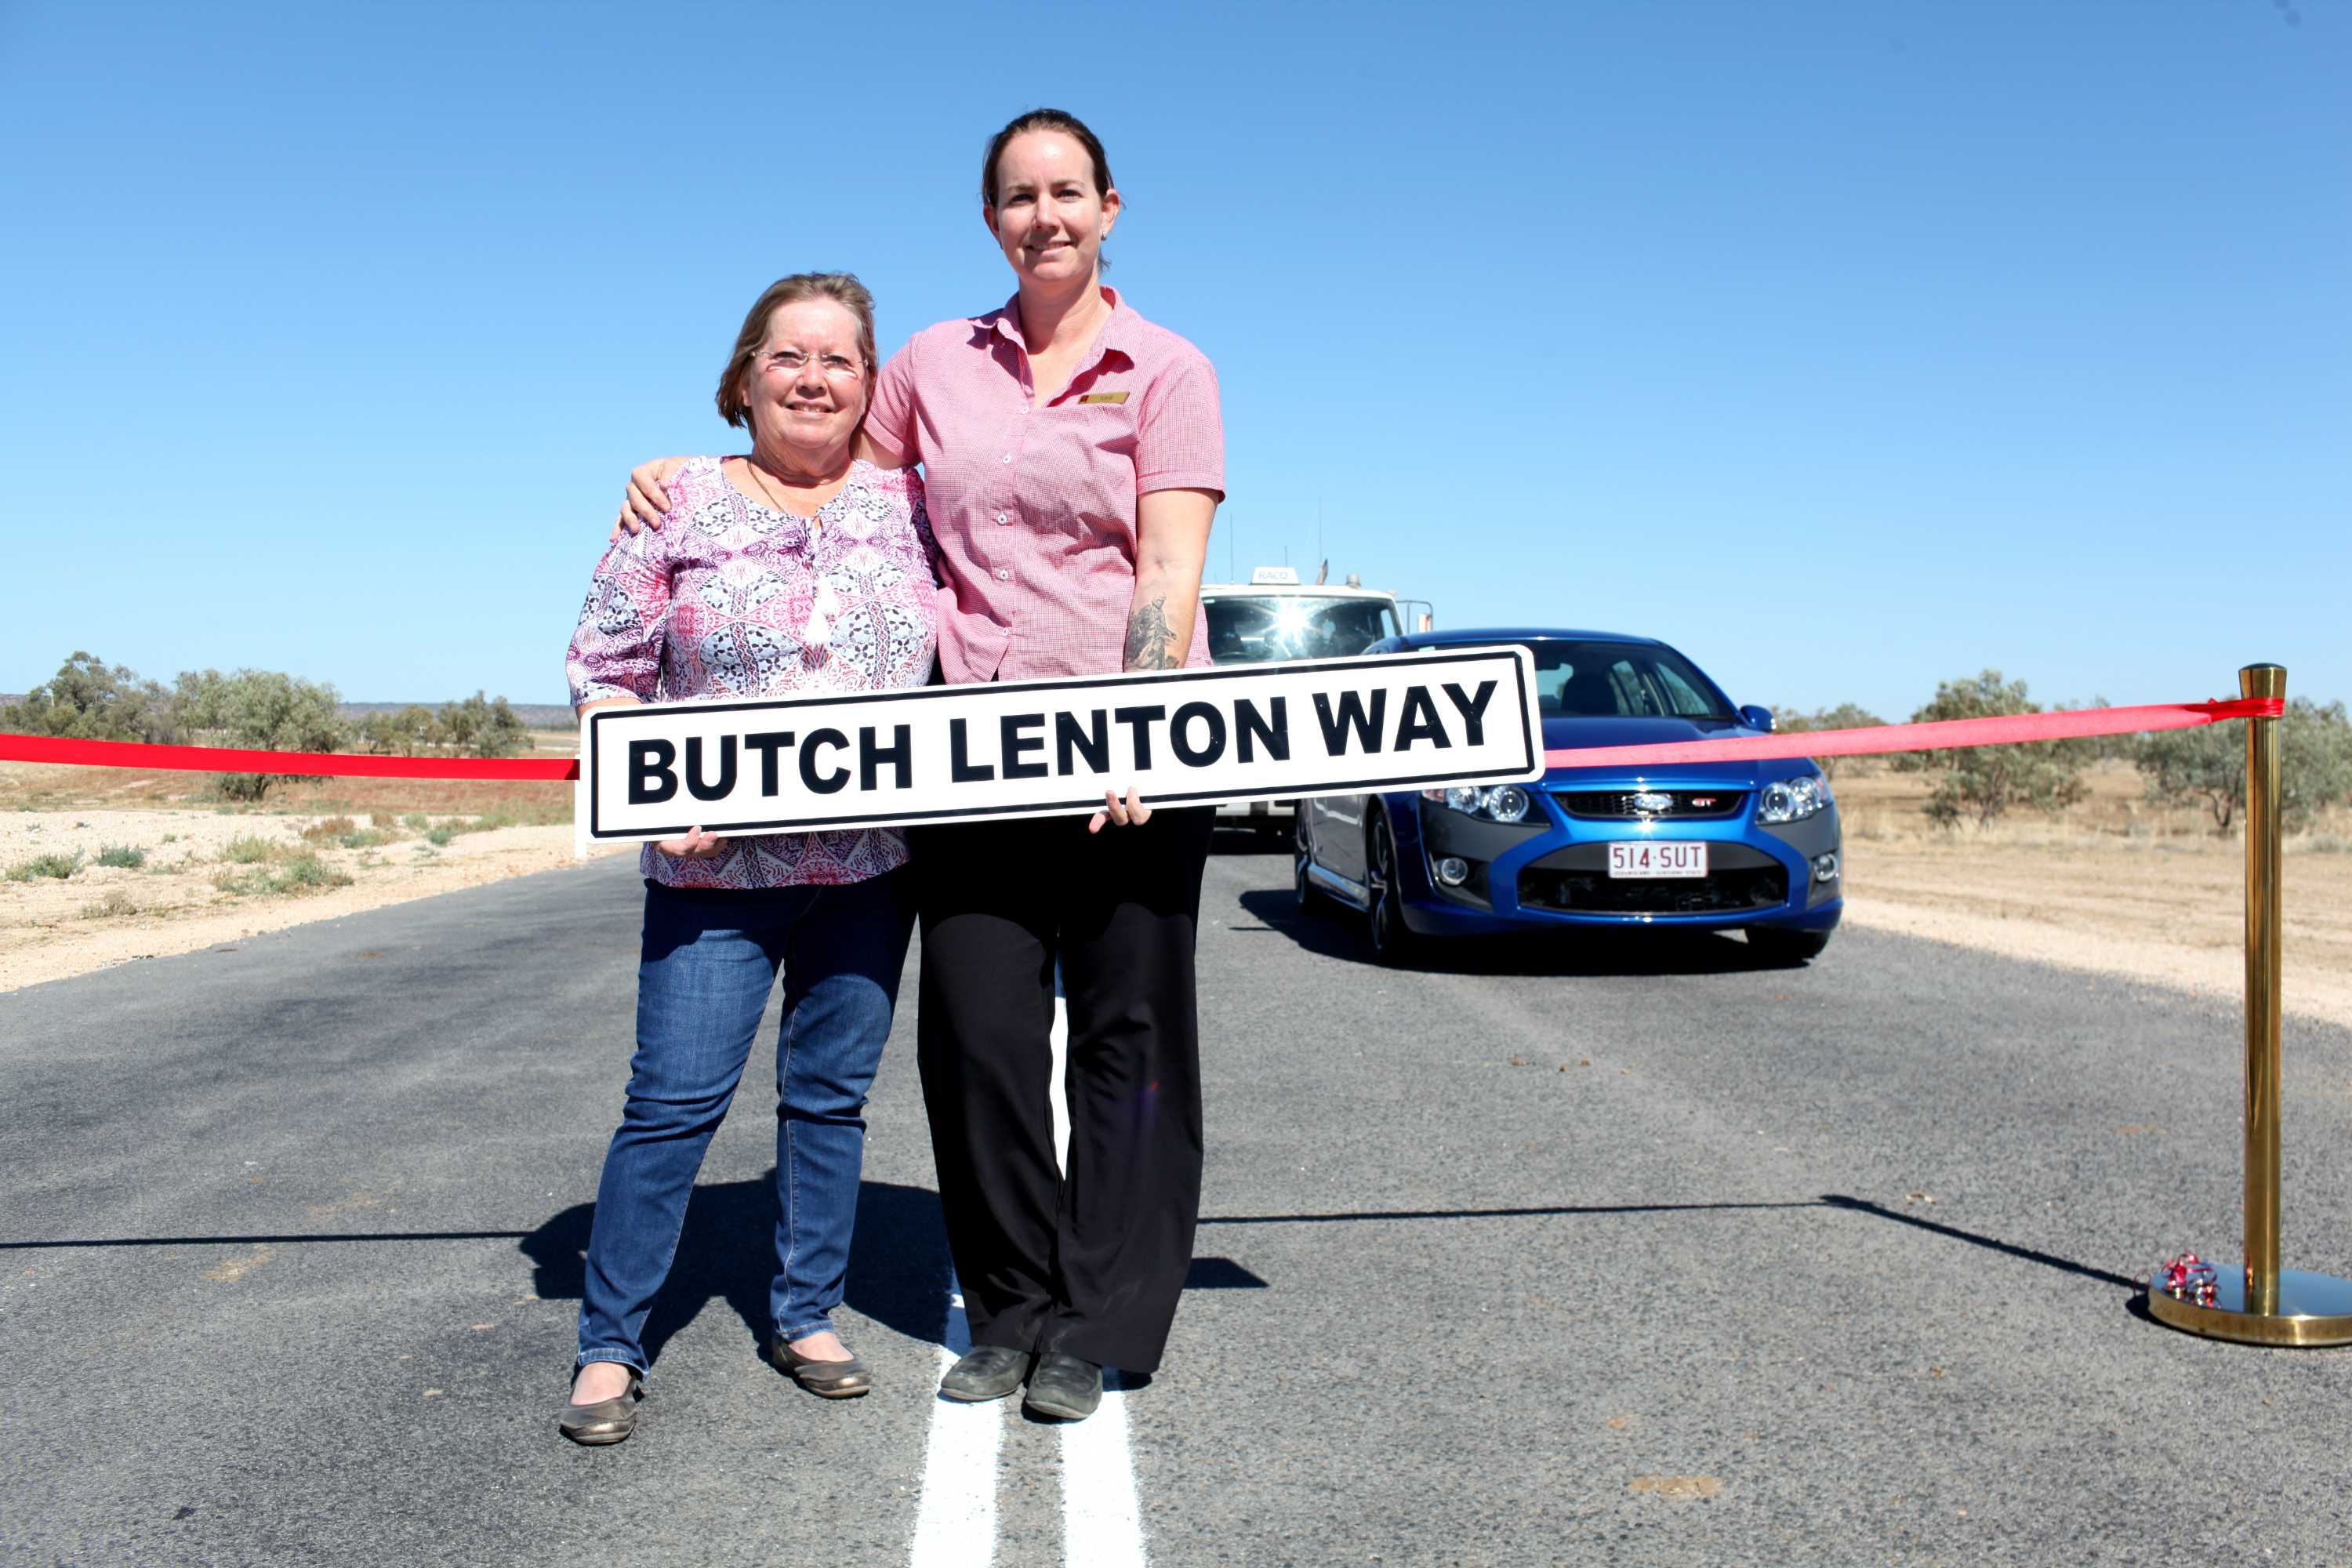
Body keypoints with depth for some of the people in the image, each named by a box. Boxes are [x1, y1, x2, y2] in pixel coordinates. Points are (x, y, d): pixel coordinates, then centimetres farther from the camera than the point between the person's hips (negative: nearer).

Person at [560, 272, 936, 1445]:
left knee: (832, 1094, 10)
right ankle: (609, 1346, 12)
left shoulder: (909, 501, 8)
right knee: (675, 1102, -3)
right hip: (718, 866, -2)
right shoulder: (678, 504, 2)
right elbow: (604, 669, 2)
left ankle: (806, 1317, 26)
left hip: (872, 864, 3)